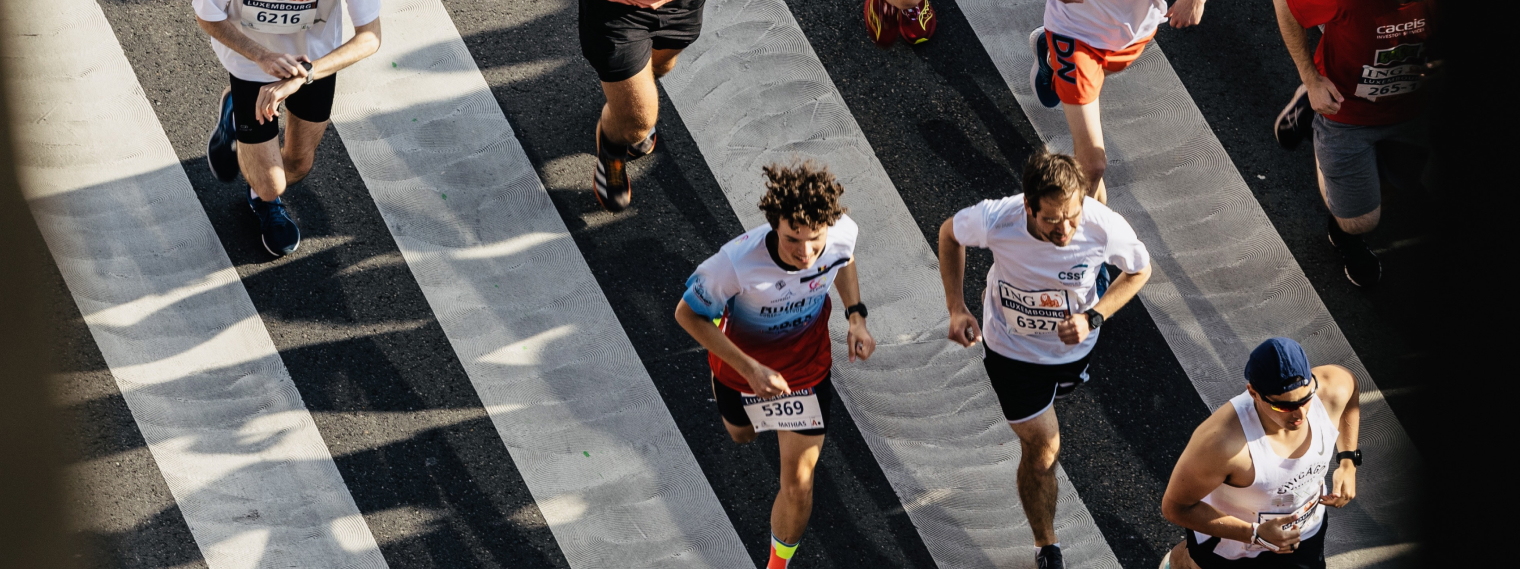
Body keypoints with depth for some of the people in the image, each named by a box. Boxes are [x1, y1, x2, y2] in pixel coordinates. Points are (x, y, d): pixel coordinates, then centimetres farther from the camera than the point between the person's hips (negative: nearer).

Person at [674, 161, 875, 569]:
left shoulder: (843, 232, -31)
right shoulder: (738, 263, -44)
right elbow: (687, 313, -26)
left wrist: (856, 317, -15)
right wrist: (750, 370, -30)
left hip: (807, 373, 1)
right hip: (742, 368, -1)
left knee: (798, 485, 4)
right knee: (742, 435, 33)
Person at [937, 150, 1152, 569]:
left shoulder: (1105, 227, -37)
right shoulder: (995, 220, -37)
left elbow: (1140, 270, -13)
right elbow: (950, 232, -12)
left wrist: (1092, 318, -28)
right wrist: (956, 308, -18)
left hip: (1073, 343, 2)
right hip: (1014, 350, -2)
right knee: (1042, 449, 3)